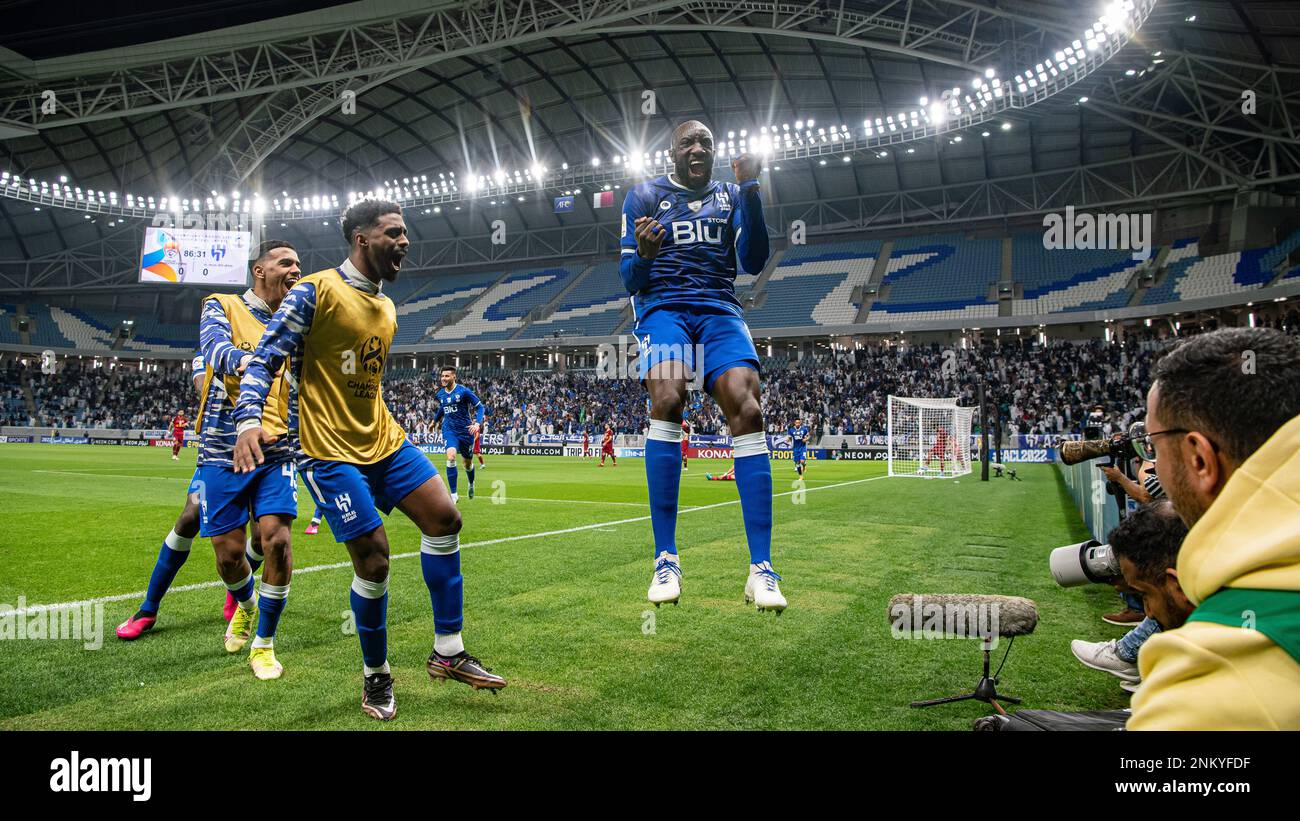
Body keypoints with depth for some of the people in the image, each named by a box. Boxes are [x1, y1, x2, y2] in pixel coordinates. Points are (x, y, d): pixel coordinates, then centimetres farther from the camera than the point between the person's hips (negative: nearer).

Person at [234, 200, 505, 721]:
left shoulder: (387, 307, 15)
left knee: (444, 518, -2)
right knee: (373, 558, -8)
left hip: (384, 442, 8)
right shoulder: (316, 292, -9)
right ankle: (375, 676, 15)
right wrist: (249, 421, -26)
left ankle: (448, 652, 9)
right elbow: (264, 360, -12)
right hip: (331, 452, -8)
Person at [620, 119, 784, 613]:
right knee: (667, 399, -31)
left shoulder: (730, 196, 18)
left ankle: (761, 569, -21)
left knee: (746, 409, -23)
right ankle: (666, 561, -26)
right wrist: (643, 256, -17)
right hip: (663, 306, -2)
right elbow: (629, 278, 7)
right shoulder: (645, 196, 13)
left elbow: (752, 263, 4)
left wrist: (749, 192, -5)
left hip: (720, 309, 2)